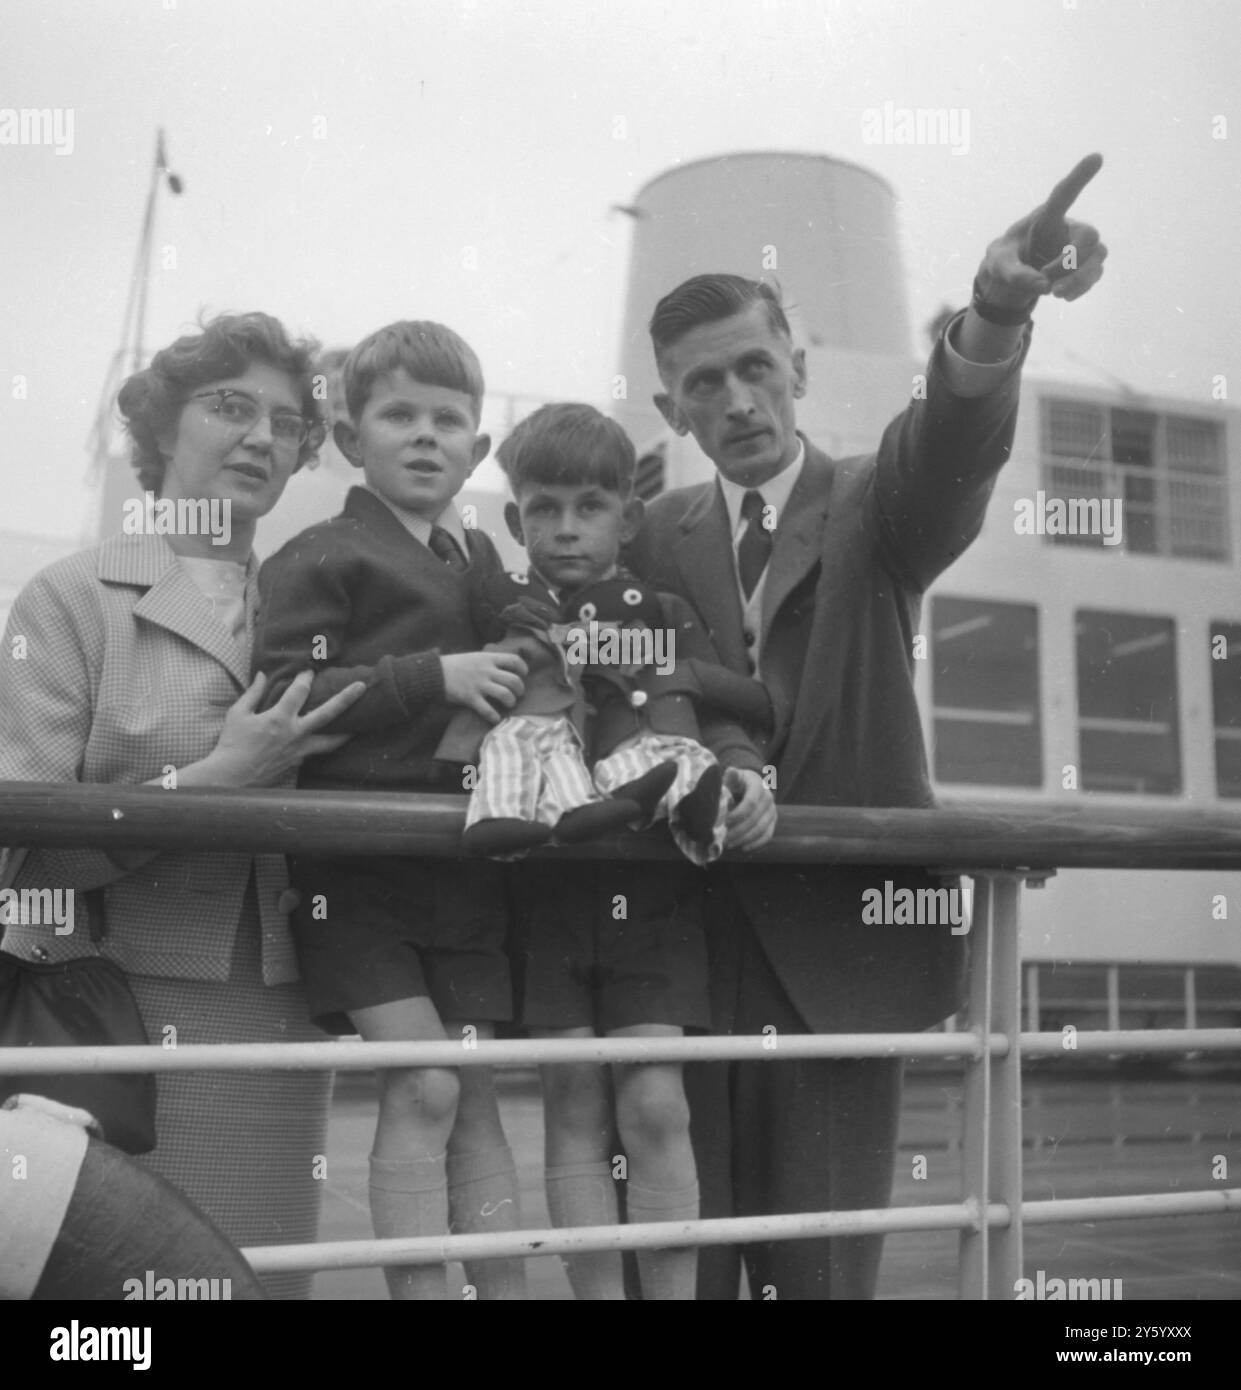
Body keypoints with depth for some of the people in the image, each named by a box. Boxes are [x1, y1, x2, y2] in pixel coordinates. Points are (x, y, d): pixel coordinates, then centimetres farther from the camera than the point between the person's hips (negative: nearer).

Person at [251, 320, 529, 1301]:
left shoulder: (485, 566, 17)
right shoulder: (320, 559, -2)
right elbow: (284, 696, -15)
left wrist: (530, 690, 9)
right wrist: (433, 676, -19)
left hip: (464, 861, 6)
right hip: (356, 861, -5)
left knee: (474, 1094, 8)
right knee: (421, 1084, -9)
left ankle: (508, 1284, 14)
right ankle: (420, 1284, 1)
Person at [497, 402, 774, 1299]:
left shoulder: (665, 618, 6)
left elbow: (724, 725, -1)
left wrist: (738, 777, -22)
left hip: (653, 884, 0)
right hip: (545, 883, 0)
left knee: (655, 1105, -3)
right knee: (575, 1107, 4)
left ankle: (675, 1289, 8)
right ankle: (598, 1290, 13)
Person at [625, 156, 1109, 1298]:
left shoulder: (875, 506, 4)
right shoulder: (656, 538, 9)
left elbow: (954, 445, -18)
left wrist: (996, 309, -39)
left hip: (840, 942, -2)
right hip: (691, 935, 2)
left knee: (820, 1257, 2)